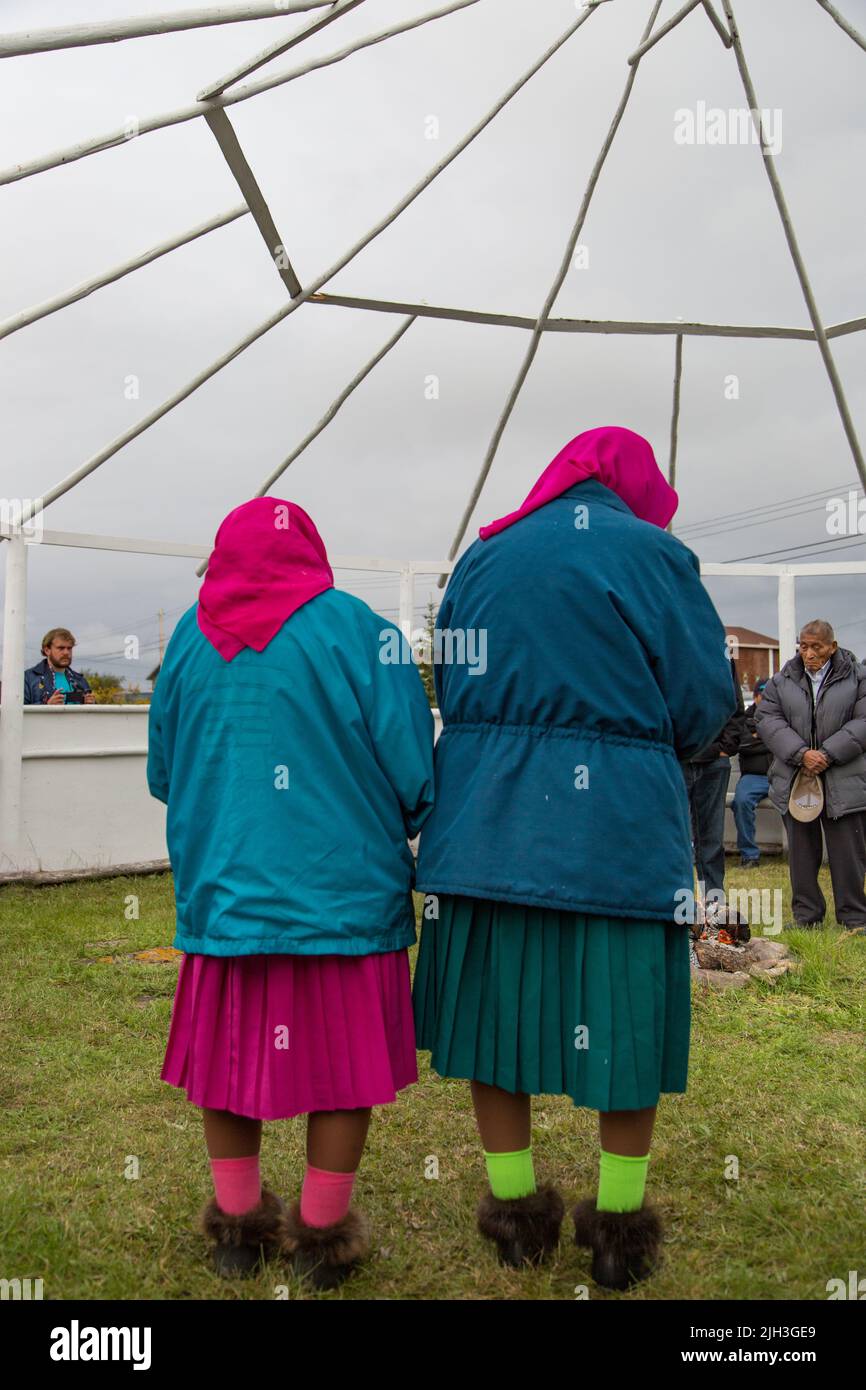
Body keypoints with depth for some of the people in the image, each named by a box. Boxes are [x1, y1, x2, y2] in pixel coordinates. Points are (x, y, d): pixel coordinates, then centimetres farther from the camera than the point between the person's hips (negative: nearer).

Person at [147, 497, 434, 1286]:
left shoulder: (190, 637, 2)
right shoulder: (355, 629, -8)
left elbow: (163, 774, 11)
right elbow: (413, 771, -10)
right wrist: (394, 833, 11)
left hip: (222, 890, 4)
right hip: (341, 892, -3)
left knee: (230, 1055, 17)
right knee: (341, 1059, 10)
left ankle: (238, 1224, 31)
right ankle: (323, 1236, 23)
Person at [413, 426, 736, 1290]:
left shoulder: (480, 559, 9)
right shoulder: (651, 553, -4)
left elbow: (452, 690, 13)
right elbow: (703, 702, -4)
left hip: (487, 823, 4)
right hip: (618, 830, -3)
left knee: (497, 1005, 14)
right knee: (622, 1016, 11)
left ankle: (513, 1214, 28)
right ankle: (618, 1228, 24)